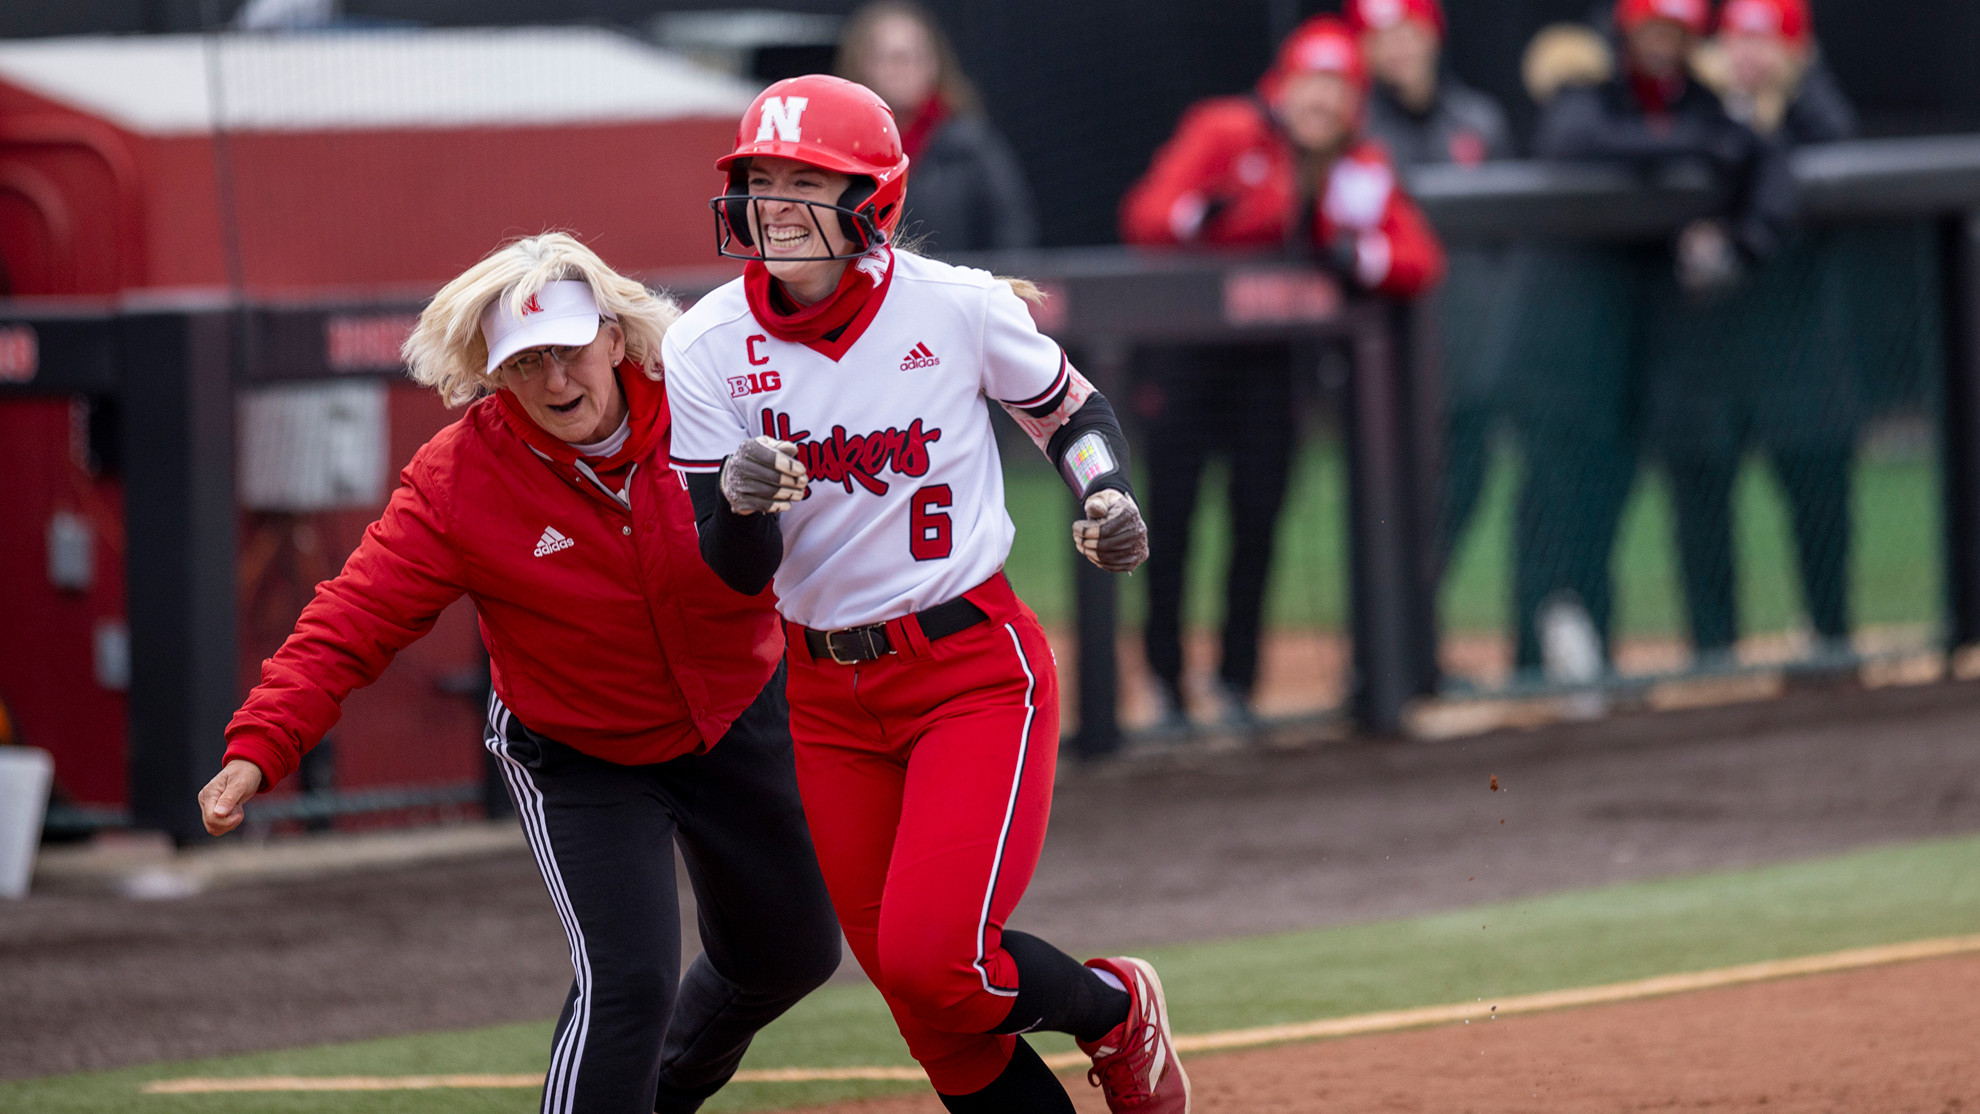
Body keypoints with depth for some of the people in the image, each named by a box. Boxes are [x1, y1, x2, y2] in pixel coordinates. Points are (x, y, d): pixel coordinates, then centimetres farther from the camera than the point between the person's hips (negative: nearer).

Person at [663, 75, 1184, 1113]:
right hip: (830, 696, 3)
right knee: (931, 1015, 7)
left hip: (977, 670, -3)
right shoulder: (708, 346, -8)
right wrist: (743, 498, -32)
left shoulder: (957, 307, -11)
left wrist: (1106, 494, -12)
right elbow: (739, 571, -9)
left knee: (934, 958, -19)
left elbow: (1072, 411, 9)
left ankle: (1115, 1009, 11)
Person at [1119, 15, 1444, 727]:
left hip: (1266, 358, 4)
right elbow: (1145, 217, -19)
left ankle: (1237, 677, 12)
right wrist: (1193, 217, -40)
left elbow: (1421, 260, -4)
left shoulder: (1364, 172, 2)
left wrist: (1359, 258, -23)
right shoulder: (1225, 133, -11)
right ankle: (1166, 675, 6)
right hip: (1185, 342, -4)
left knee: (1260, 516, 0)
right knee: (1170, 510, -6)